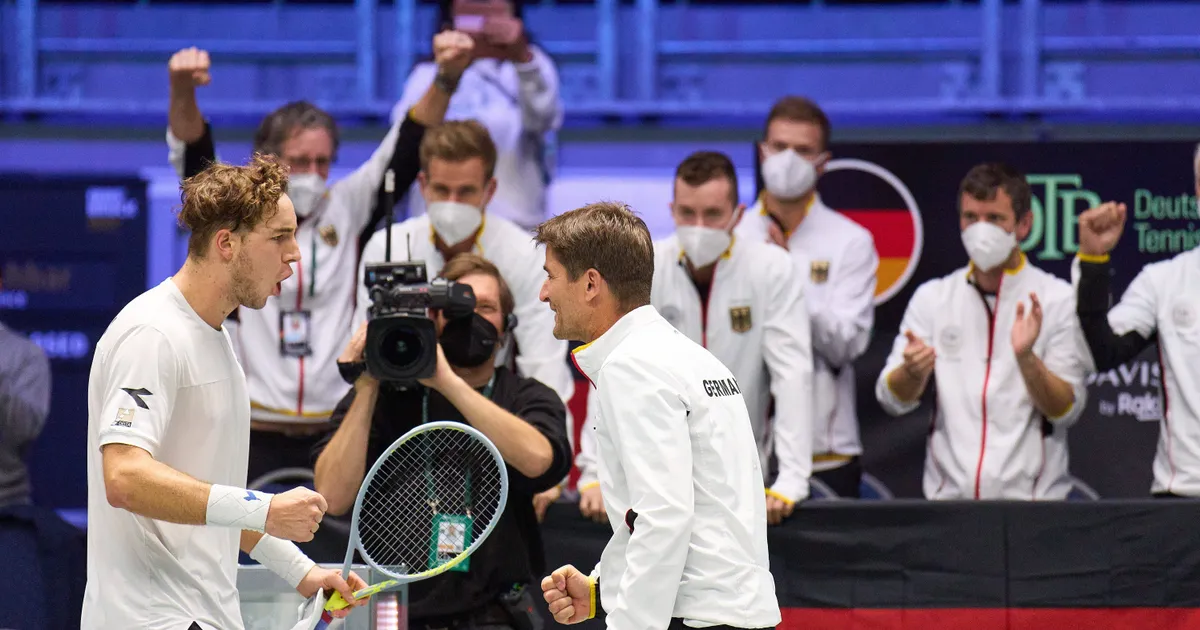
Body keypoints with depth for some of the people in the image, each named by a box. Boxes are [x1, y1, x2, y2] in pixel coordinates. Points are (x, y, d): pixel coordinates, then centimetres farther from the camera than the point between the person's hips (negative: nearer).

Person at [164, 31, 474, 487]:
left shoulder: (348, 210, 7)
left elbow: (405, 150, 0)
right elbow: (193, 156, -12)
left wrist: (446, 80, -17)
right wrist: (182, 92, -33)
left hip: (338, 432, 2)